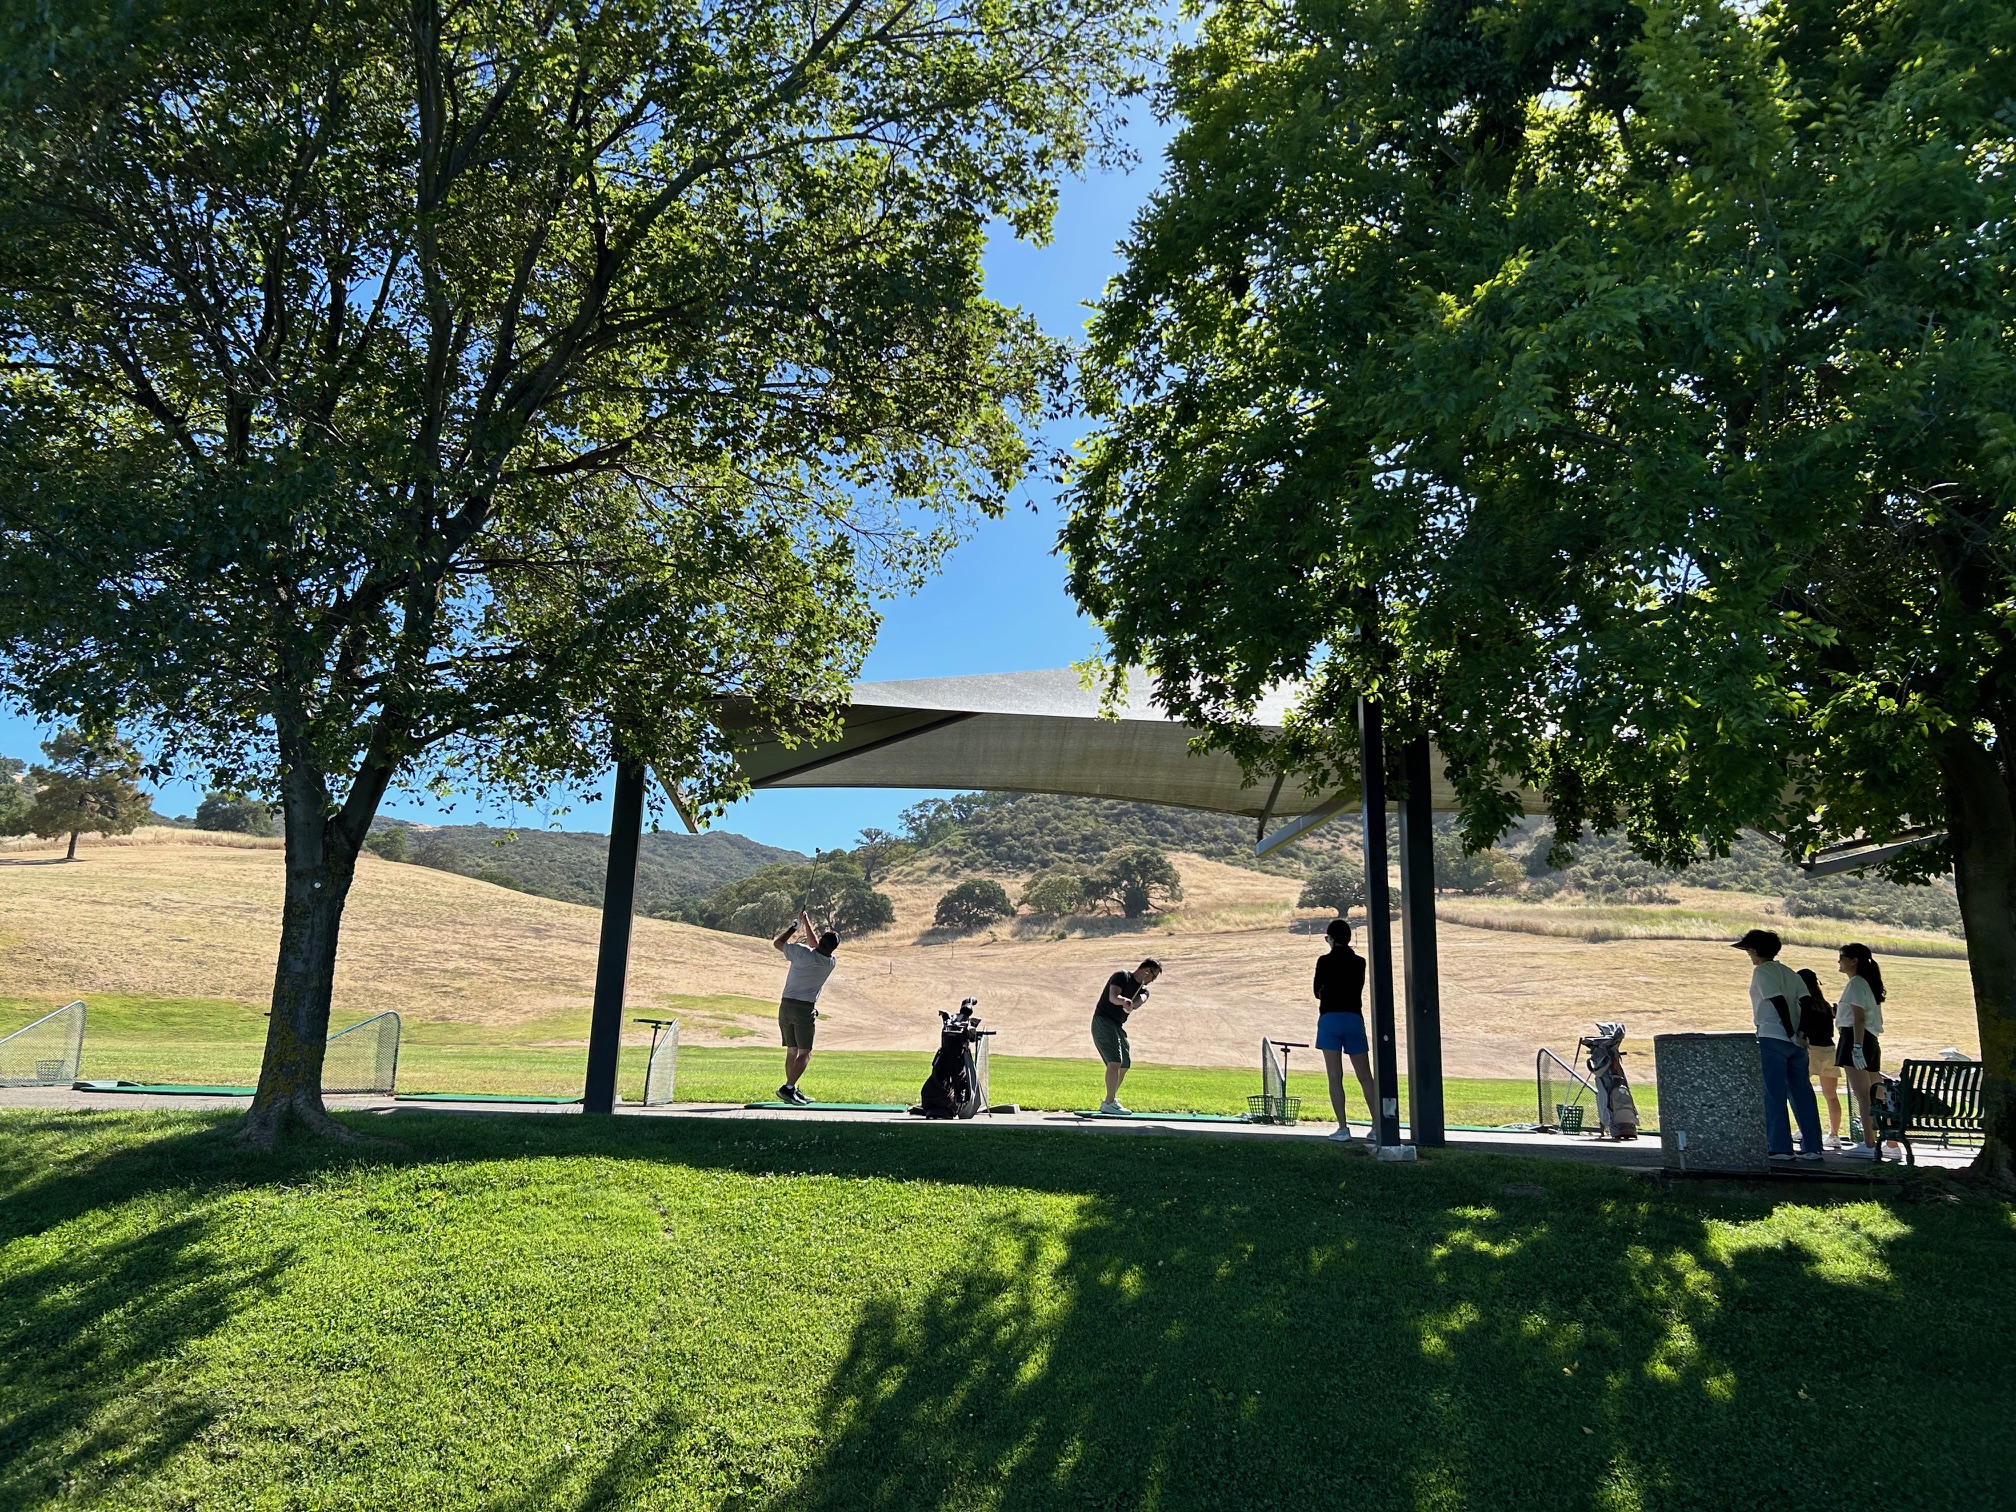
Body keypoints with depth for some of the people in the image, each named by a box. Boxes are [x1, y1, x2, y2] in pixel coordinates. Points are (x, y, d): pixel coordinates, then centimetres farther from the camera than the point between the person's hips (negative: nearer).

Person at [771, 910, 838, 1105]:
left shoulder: (803, 952, -9)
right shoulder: (830, 963, -3)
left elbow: (777, 942, 6)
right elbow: (816, 946, 16)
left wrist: (794, 926, 16)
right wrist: (806, 921, 24)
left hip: (786, 1006, 3)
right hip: (805, 1008, -3)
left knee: (791, 1051, 13)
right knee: (805, 1053, 0)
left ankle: (792, 1090, 16)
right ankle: (788, 1088, -16)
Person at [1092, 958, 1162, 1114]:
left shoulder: (1143, 990, 12)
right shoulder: (1122, 976, -8)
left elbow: (1139, 1001, -13)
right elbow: (1113, 997, -25)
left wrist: (1131, 1006, -37)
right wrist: (1123, 1001, -48)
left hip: (1118, 1026, 9)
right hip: (1102, 1021, -9)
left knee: (1124, 1064, 15)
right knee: (1115, 1061, -20)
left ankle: (1109, 1102, 27)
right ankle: (1109, 1103, -22)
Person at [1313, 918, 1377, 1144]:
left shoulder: (1325, 961, -3)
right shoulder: (1359, 962, 6)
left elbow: (1317, 992, 6)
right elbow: (1358, 988, 15)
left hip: (1330, 1018, -3)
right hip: (1354, 1018, 3)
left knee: (1335, 1077, -1)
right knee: (1365, 1077, 9)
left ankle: (1343, 1128, -5)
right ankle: (1378, 1125, 7)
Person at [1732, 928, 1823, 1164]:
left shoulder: (1761, 971, -6)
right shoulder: (1788, 972, 15)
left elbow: (1779, 1002, -18)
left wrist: (1792, 1035, -15)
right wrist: (1801, 1034, 2)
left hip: (1771, 1039, -7)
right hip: (1794, 1042, 7)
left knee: (1773, 1095, -2)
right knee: (1802, 1094, 9)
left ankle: (1780, 1148, -2)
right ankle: (1812, 1148, 11)